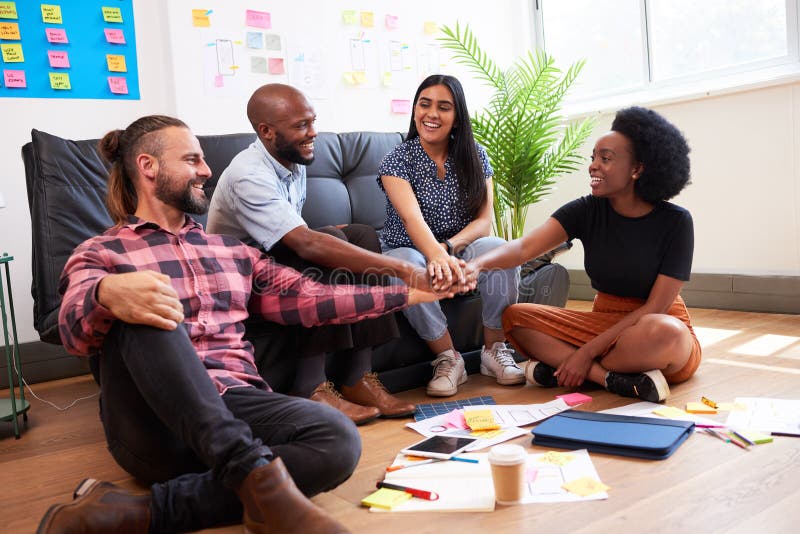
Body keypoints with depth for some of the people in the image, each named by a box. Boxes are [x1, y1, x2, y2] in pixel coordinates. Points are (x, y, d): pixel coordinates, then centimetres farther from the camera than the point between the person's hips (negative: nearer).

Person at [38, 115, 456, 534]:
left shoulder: (229, 249, 24)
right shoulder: (100, 253, 10)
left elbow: (303, 297, 16)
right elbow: (75, 332, -9)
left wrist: (411, 292, 10)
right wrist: (108, 293, -35)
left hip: (233, 404, 4)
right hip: (150, 421, -3)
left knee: (338, 440, -27)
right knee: (142, 311, -31)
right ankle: (254, 471, -38)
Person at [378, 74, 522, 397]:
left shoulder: (475, 156, 1)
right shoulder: (398, 160, -9)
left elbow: (485, 221, -6)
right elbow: (412, 218, -27)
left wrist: (450, 247, -26)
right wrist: (437, 256, -48)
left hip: (460, 250, 2)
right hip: (410, 251, -2)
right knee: (408, 266, -37)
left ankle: (494, 350, -10)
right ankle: (448, 359, -20)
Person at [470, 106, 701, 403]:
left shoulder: (675, 221, -12)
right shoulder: (587, 211, -5)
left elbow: (656, 307, -16)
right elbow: (524, 247, -20)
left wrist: (588, 351, -22)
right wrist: (476, 264, -42)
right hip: (604, 321, 4)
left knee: (663, 333, -39)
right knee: (516, 316, -15)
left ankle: (557, 368, -20)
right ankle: (620, 380, -24)